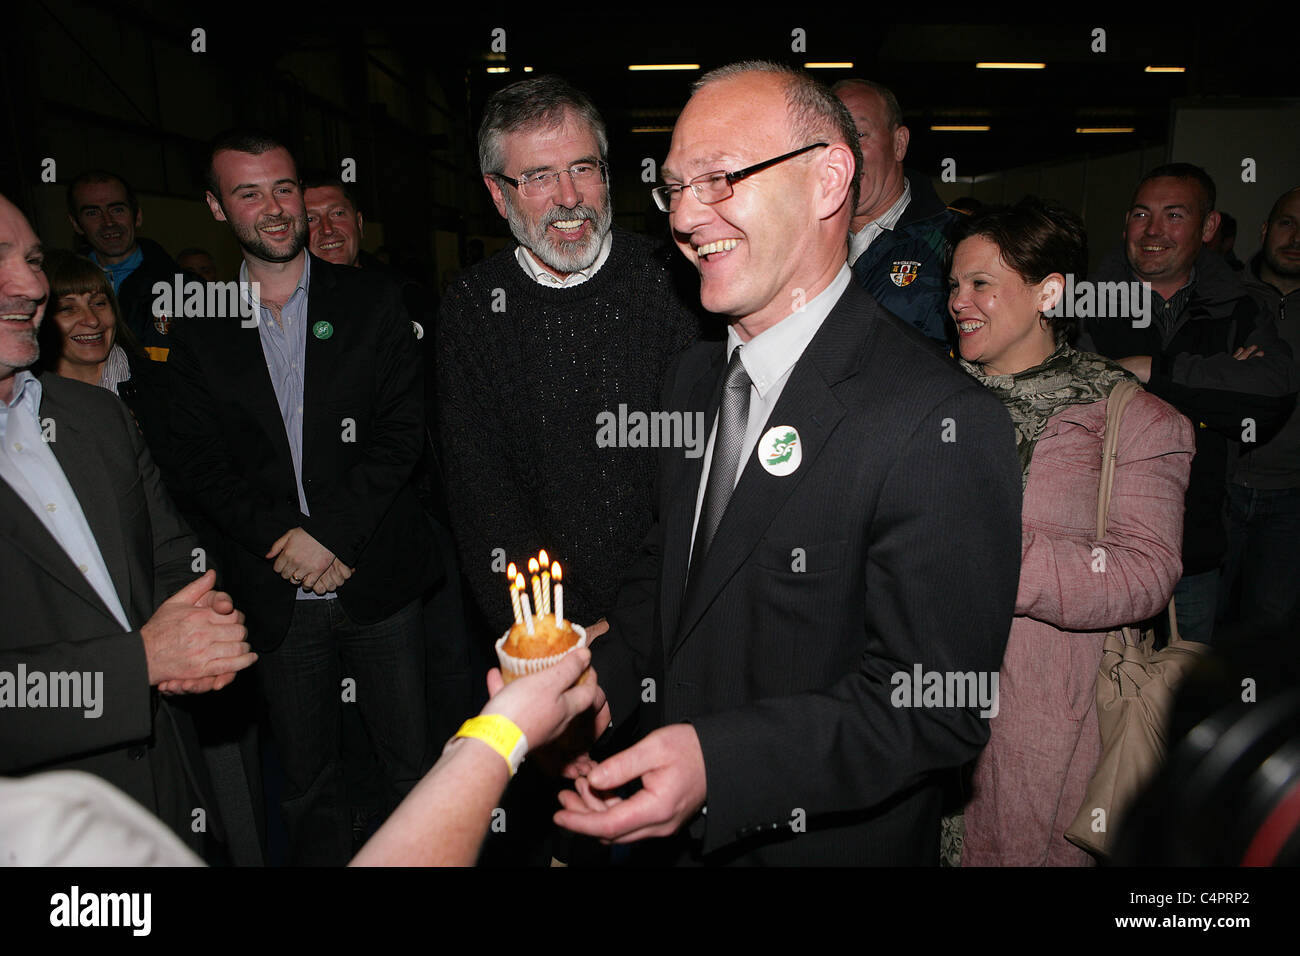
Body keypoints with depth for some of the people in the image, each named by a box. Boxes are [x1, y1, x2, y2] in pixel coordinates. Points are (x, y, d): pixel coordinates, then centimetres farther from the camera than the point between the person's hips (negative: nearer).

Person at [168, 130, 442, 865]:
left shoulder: (372, 302, 1)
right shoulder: (201, 331, 6)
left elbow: (403, 430, -6)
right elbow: (203, 464, 2)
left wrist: (328, 532, -14)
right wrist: (283, 542, -12)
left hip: (378, 581, -1)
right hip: (279, 597, 2)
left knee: (414, 770, 9)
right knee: (308, 784, 16)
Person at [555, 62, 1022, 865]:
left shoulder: (940, 424, -25)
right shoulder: (694, 378, 0)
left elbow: (936, 708, -24)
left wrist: (717, 764, -33)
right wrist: (602, 679, -10)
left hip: (832, 842, -6)